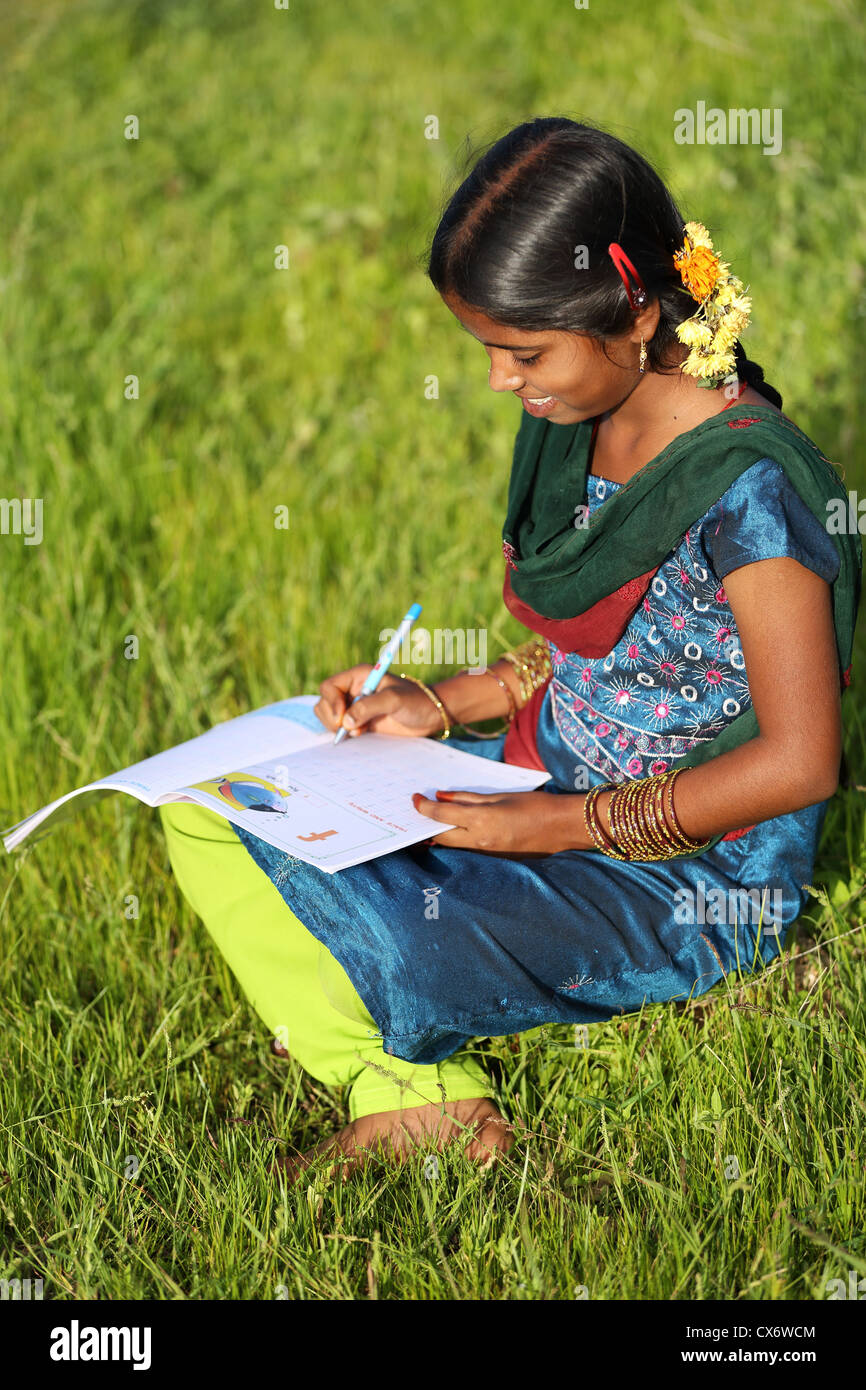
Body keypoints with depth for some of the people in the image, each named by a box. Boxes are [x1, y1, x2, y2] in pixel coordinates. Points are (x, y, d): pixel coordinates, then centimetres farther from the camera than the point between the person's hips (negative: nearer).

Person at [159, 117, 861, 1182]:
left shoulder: (747, 486, -23)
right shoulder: (572, 422, 2)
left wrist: (558, 825, -21)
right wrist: (443, 706, 0)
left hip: (693, 882, -9)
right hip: (554, 789, 9)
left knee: (362, 946, -28)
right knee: (204, 801, 0)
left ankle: (422, 1093, 6)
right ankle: (407, 1095, -10)